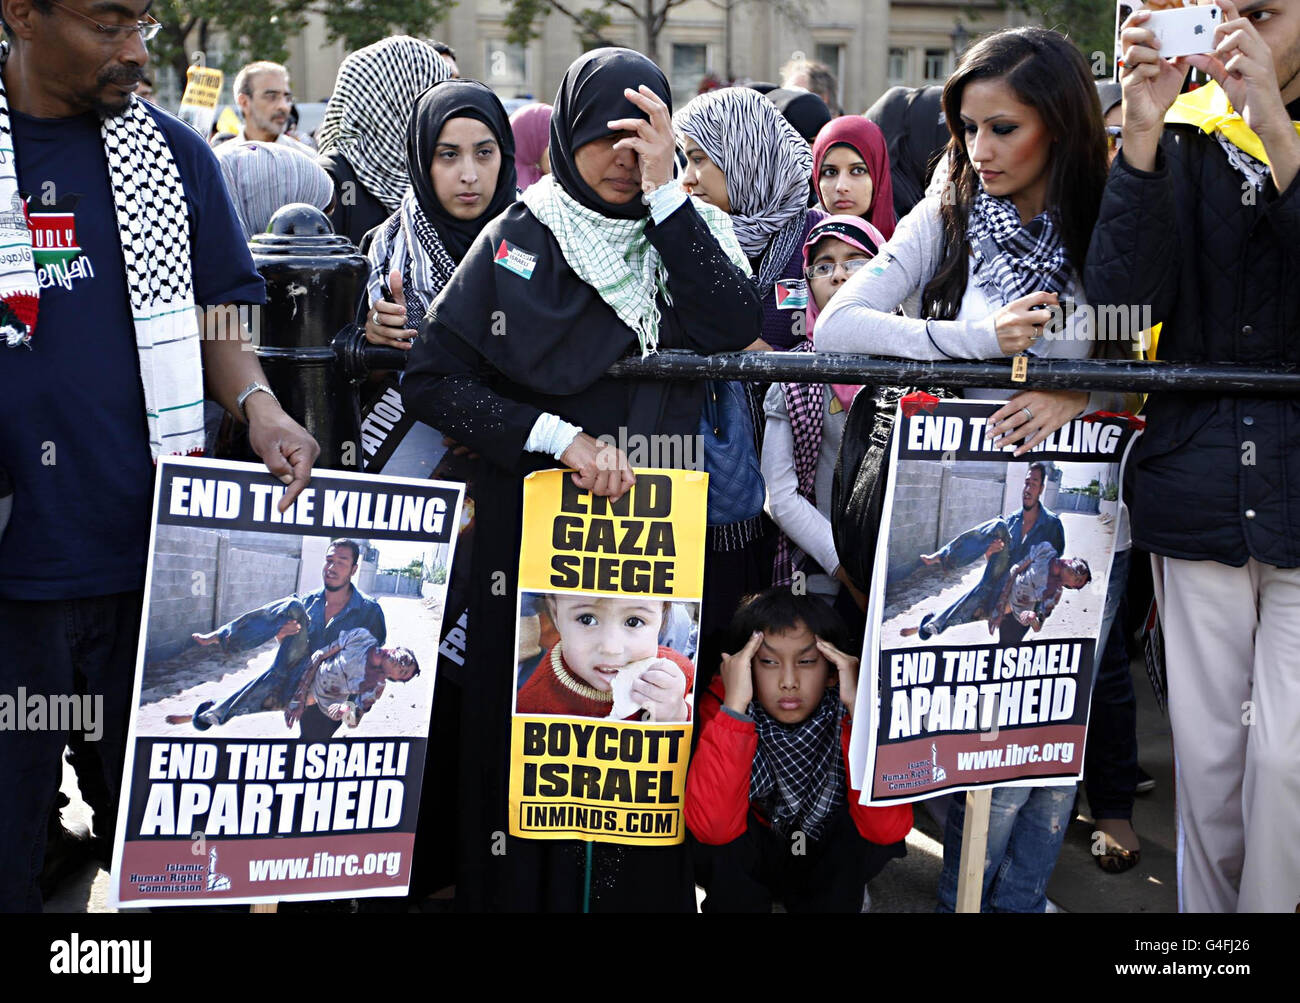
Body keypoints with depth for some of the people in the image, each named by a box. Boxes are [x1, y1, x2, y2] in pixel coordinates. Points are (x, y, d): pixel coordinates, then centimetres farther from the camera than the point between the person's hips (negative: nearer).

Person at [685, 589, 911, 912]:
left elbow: (888, 828, -35)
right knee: (714, 834, -32)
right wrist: (734, 706, -41)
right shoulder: (722, 705, -24)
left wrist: (858, 708, -38)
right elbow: (712, 827, -39)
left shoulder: (845, 711, -21)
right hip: (745, 864, -1)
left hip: (831, 868, 1)